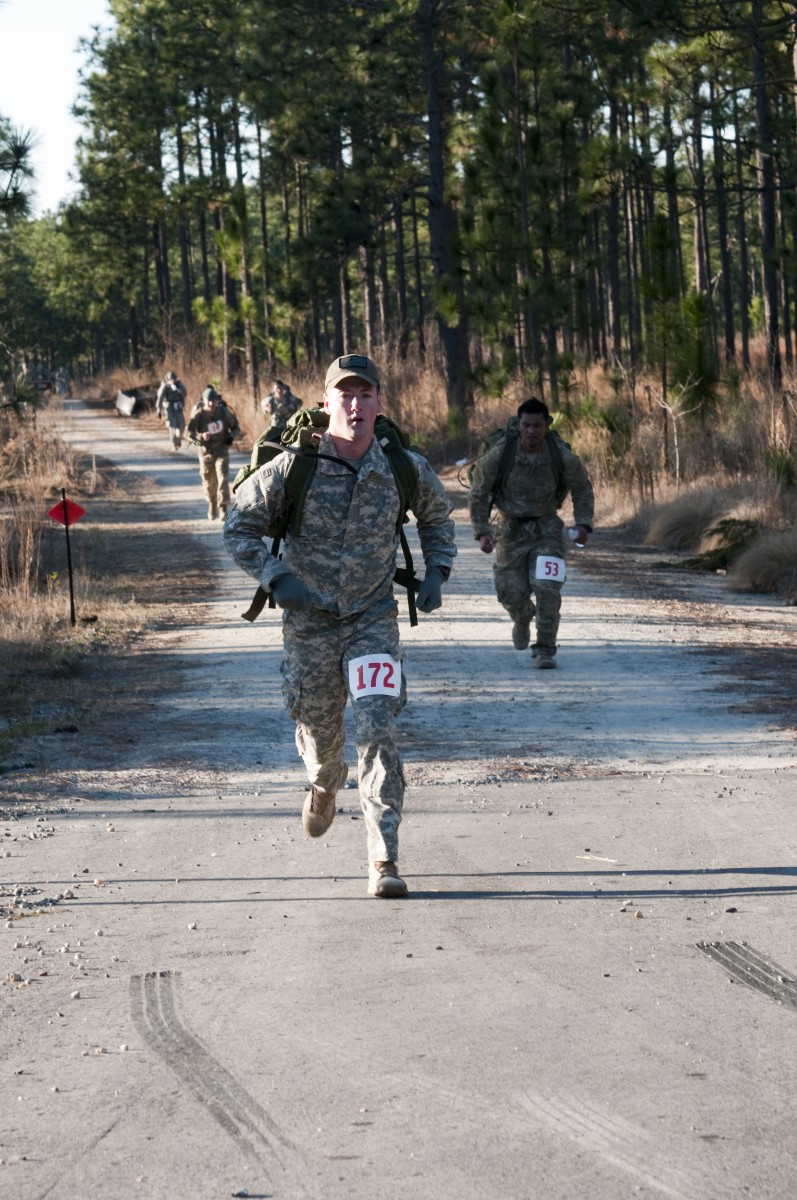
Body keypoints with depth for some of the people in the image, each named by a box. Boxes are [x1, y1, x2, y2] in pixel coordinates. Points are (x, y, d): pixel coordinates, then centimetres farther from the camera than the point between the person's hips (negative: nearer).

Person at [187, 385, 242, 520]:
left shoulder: (224, 412, -9)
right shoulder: (198, 414, -14)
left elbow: (236, 428, 5)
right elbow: (190, 434, -14)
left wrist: (231, 436, -18)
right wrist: (201, 437, -35)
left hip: (222, 451, 0)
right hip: (206, 452, 0)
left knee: (223, 479, -17)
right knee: (209, 483, 11)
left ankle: (223, 508, -18)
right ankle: (212, 506, 36)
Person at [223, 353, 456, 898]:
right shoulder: (293, 467, -13)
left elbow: (437, 516, 16)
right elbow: (240, 526, -1)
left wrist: (436, 572, 3)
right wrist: (276, 579, -13)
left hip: (374, 618, 0)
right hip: (310, 620, 0)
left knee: (377, 727, -17)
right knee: (320, 730, 14)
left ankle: (384, 860, -17)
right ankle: (325, 782, 54)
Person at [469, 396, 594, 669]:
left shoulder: (563, 457, -16)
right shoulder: (499, 455, -18)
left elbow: (582, 489, 4)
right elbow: (479, 493, -5)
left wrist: (583, 524, -8)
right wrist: (482, 532, -11)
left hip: (546, 527, 0)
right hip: (511, 527, 0)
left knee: (547, 589, -16)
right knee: (511, 591, 1)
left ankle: (545, 651, -3)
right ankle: (523, 619, 39)